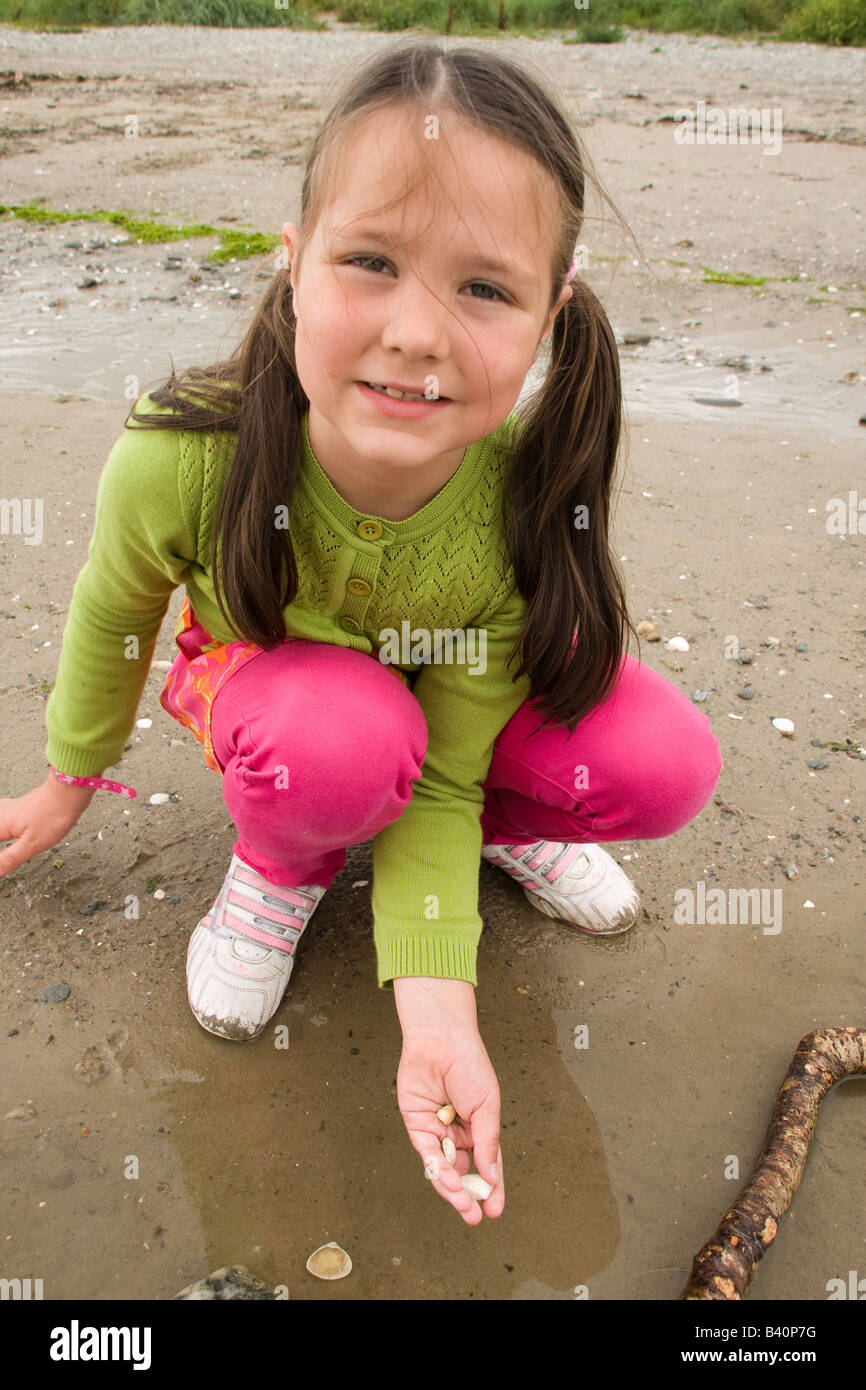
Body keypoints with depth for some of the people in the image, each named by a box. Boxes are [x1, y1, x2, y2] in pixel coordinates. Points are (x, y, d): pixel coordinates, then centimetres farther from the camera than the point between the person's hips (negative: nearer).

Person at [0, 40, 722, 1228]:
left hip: (462, 692, 1)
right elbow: (112, 613, -12)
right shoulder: (181, 458, -35)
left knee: (665, 765, -23)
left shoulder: (533, 510, -32)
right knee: (341, 734, -38)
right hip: (256, 674, -1)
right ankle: (280, 868, -3)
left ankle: (507, 827, 10)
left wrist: (437, 1007, -36)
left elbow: (441, 781, -24)